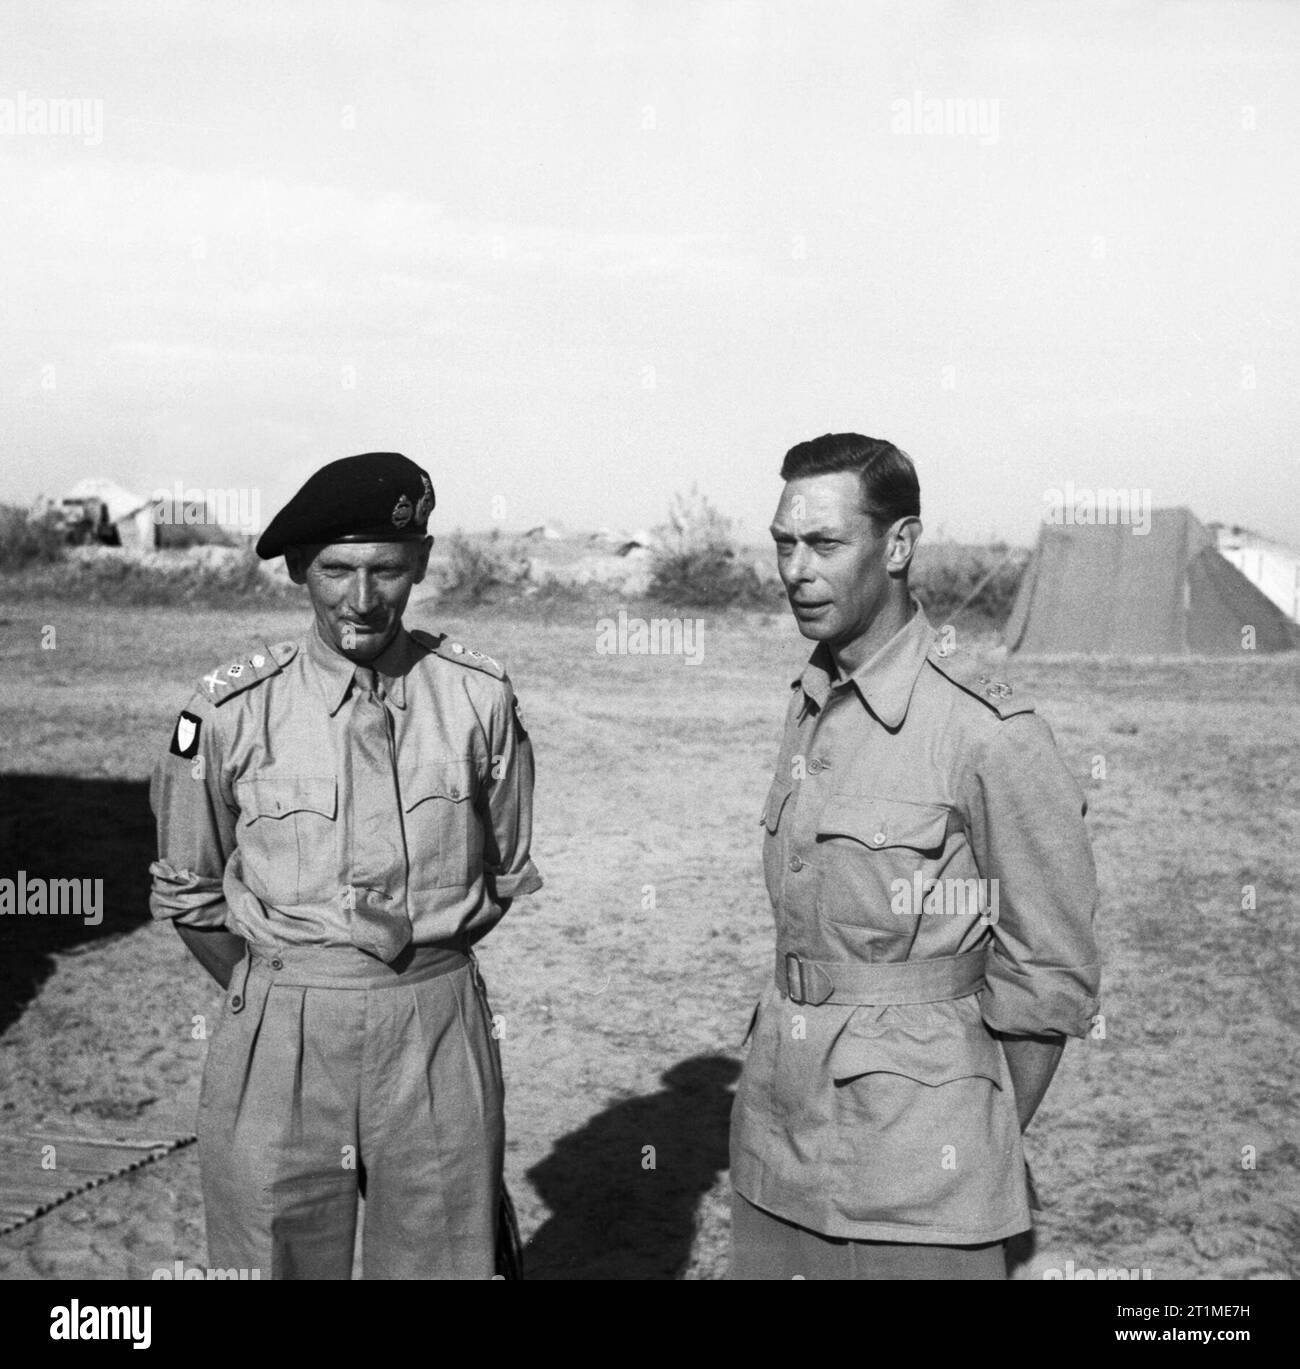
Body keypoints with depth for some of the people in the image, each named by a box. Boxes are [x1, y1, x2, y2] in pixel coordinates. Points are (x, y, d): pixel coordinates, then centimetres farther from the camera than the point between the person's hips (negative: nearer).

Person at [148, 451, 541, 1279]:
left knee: (445, 1259, 11)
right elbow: (187, 892, 6)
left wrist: (425, 979, 8)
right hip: (280, 1043, -1)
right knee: (278, 1258, 8)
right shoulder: (233, 707, -7)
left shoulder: (480, 698, -3)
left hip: (443, 1032, 1)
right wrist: (275, 996, 6)